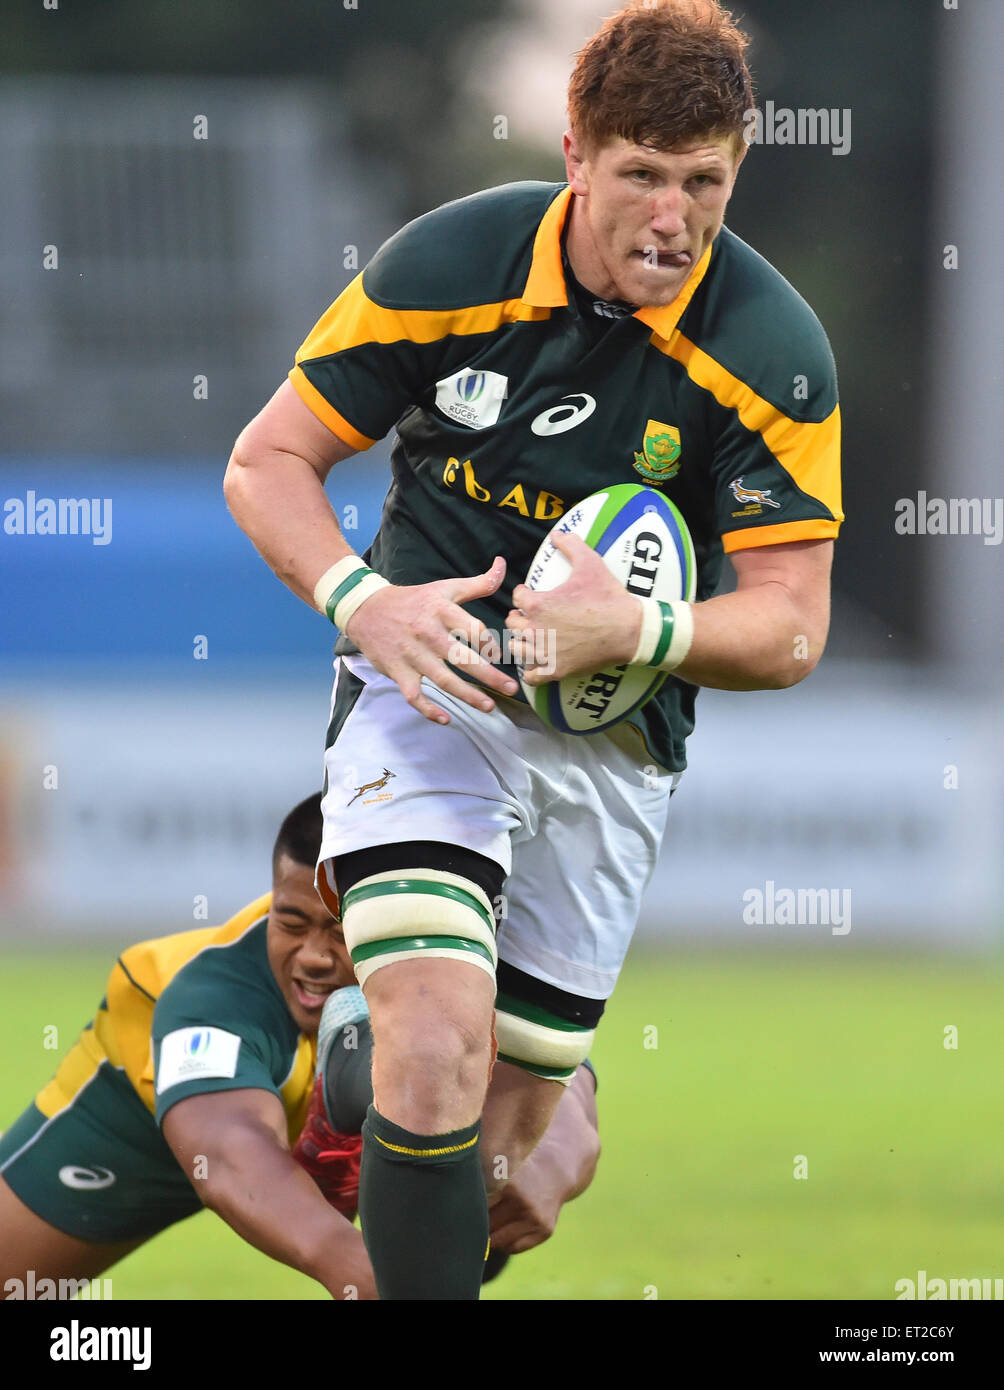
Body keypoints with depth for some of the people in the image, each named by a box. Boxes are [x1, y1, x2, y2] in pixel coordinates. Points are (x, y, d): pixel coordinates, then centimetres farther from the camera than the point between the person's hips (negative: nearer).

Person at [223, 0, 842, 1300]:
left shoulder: (771, 350, -13)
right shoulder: (451, 262, -13)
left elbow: (789, 628, -12)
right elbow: (267, 462, -4)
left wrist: (642, 631, -32)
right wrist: (364, 603, -23)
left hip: (611, 740, 2)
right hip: (429, 677, -2)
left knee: (506, 1141, 8)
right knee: (437, 1052, -26)